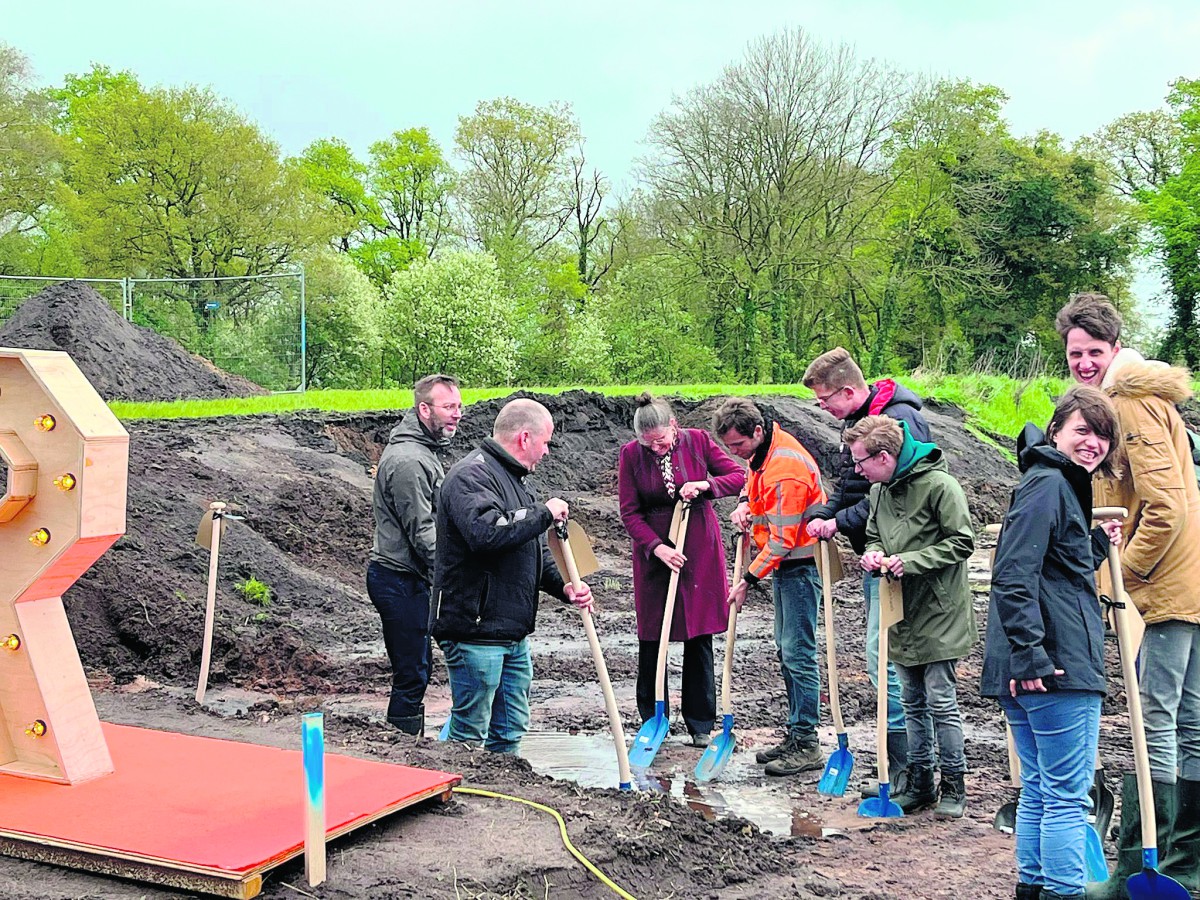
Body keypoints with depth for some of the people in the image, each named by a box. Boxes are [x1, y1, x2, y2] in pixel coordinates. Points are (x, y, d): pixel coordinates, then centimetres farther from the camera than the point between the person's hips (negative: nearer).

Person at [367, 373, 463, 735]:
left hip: (407, 579, 11)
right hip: (402, 580, -11)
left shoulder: (420, 451, 15)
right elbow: (421, 532, -22)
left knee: (413, 671, 17)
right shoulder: (408, 461, -20)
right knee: (412, 675, -5)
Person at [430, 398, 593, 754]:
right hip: (476, 631, -10)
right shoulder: (473, 475, -14)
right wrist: (544, 513, -20)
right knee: (470, 732, -2)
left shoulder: (512, 478, 19)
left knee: (510, 730, 17)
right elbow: (487, 533, -33)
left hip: (514, 632, 10)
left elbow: (533, 550, 25)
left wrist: (564, 586, 8)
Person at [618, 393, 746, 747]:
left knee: (700, 636, 4)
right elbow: (629, 512, -6)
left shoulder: (698, 441, -6)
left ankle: (700, 725, 14)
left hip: (700, 548, 0)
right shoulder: (630, 454, -8)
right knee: (651, 637, 2)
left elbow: (739, 476, -1)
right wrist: (657, 547, -18)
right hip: (653, 551, 0)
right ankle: (652, 723, 16)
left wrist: (705, 485, -18)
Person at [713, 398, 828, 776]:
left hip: (800, 565, -10)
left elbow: (782, 540, -24)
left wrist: (748, 580, -18)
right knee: (787, 650, 13)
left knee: (797, 652, -9)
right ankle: (795, 735, 21)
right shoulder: (763, 450, 4)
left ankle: (806, 744, -3)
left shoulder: (786, 469, -26)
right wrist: (745, 504, 5)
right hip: (783, 563, 10)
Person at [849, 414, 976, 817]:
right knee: (913, 702, 13)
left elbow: (961, 543, -16)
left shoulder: (939, 485, -16)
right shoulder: (878, 490, 7)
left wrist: (909, 561, -21)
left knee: (941, 701, -2)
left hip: (939, 616, -7)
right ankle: (919, 780, 24)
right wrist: (873, 554, -5)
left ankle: (953, 784, 11)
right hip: (902, 614, 7)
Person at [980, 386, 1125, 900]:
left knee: (1039, 790, 17)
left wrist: (1099, 545, 17)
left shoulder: (1065, 484, 19)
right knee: (1067, 794, -3)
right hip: (1058, 664, -10)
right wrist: (1031, 655, -25)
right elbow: (1014, 577, -22)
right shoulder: (1048, 483, -13)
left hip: (1034, 666, 10)